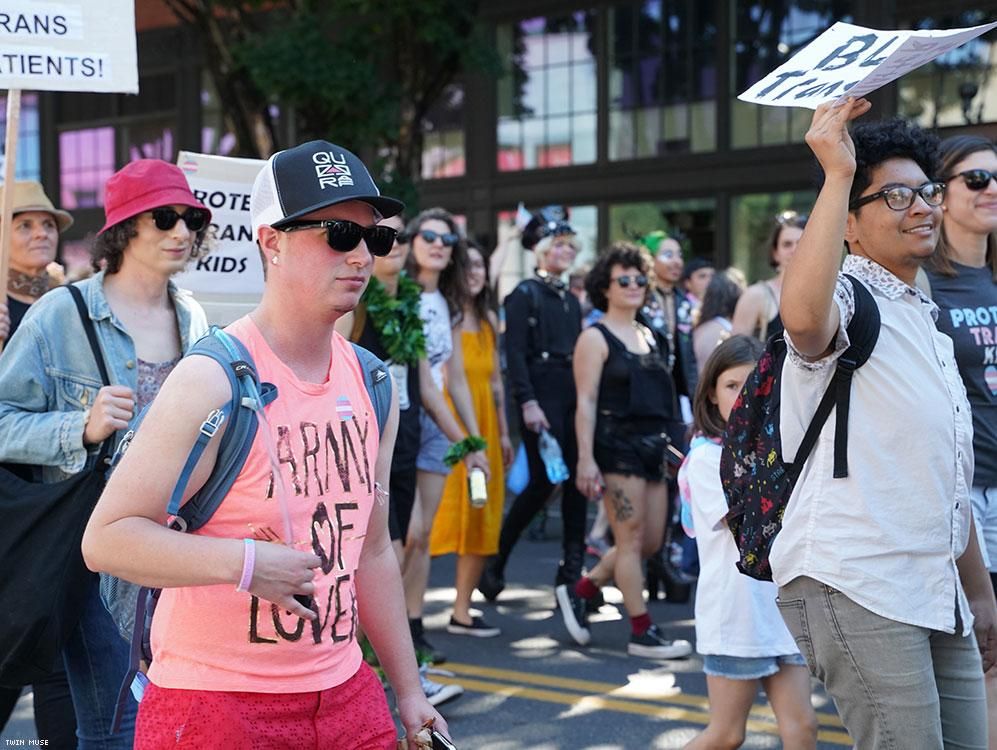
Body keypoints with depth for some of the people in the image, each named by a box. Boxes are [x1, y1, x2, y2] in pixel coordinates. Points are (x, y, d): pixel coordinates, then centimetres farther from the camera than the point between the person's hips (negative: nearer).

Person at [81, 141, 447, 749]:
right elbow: (106, 539, -17)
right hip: (211, 700, -6)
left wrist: (408, 690, 17)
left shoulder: (373, 385, 7)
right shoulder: (211, 382, -14)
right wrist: (244, 562, -27)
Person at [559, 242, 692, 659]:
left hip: (651, 445, 8)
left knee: (651, 541, 8)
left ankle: (578, 592, 22)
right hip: (616, 444, -8)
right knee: (631, 539, -4)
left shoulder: (648, 336, 17)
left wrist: (666, 444, 18)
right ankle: (642, 632, 3)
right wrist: (586, 459, -17)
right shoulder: (595, 338, -5)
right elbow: (586, 401, -11)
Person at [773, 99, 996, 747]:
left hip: (937, 597, 9)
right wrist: (837, 176, -29)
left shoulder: (929, 323, 22)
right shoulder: (849, 297, -6)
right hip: (853, 585, -9)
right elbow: (803, 318, -34)